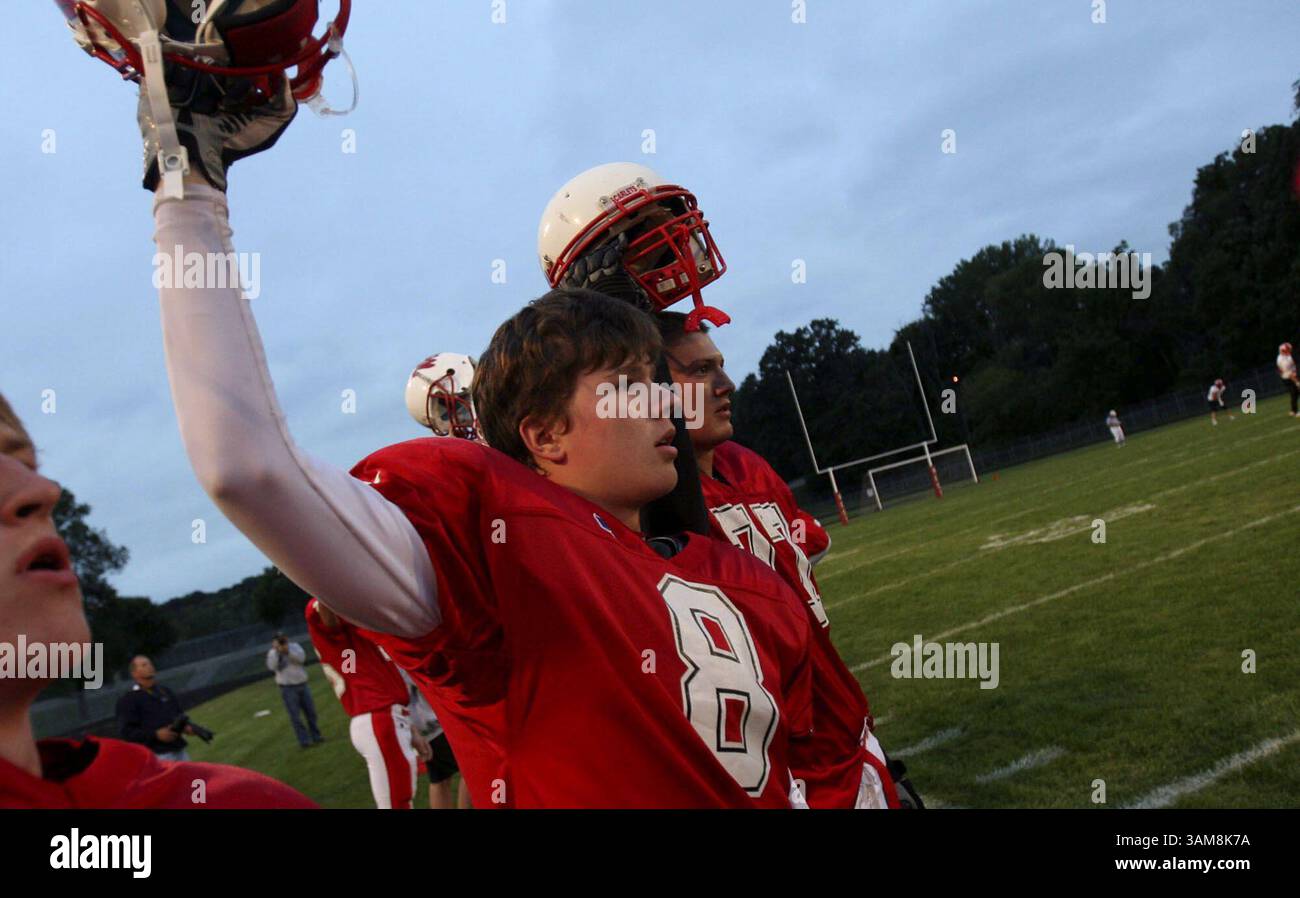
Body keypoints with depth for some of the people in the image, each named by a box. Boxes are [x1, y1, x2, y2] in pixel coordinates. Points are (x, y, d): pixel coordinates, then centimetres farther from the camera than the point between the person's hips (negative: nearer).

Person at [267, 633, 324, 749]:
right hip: (288, 688, -3)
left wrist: (288, 651, -25)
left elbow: (301, 657, -15)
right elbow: (271, 666, -21)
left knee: (311, 712, 10)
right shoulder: (273, 653, -3)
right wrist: (276, 651, -26)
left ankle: (316, 736, 22)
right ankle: (304, 741, -4)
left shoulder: (295, 646, 3)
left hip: (302, 685, 3)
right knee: (295, 716, -6)